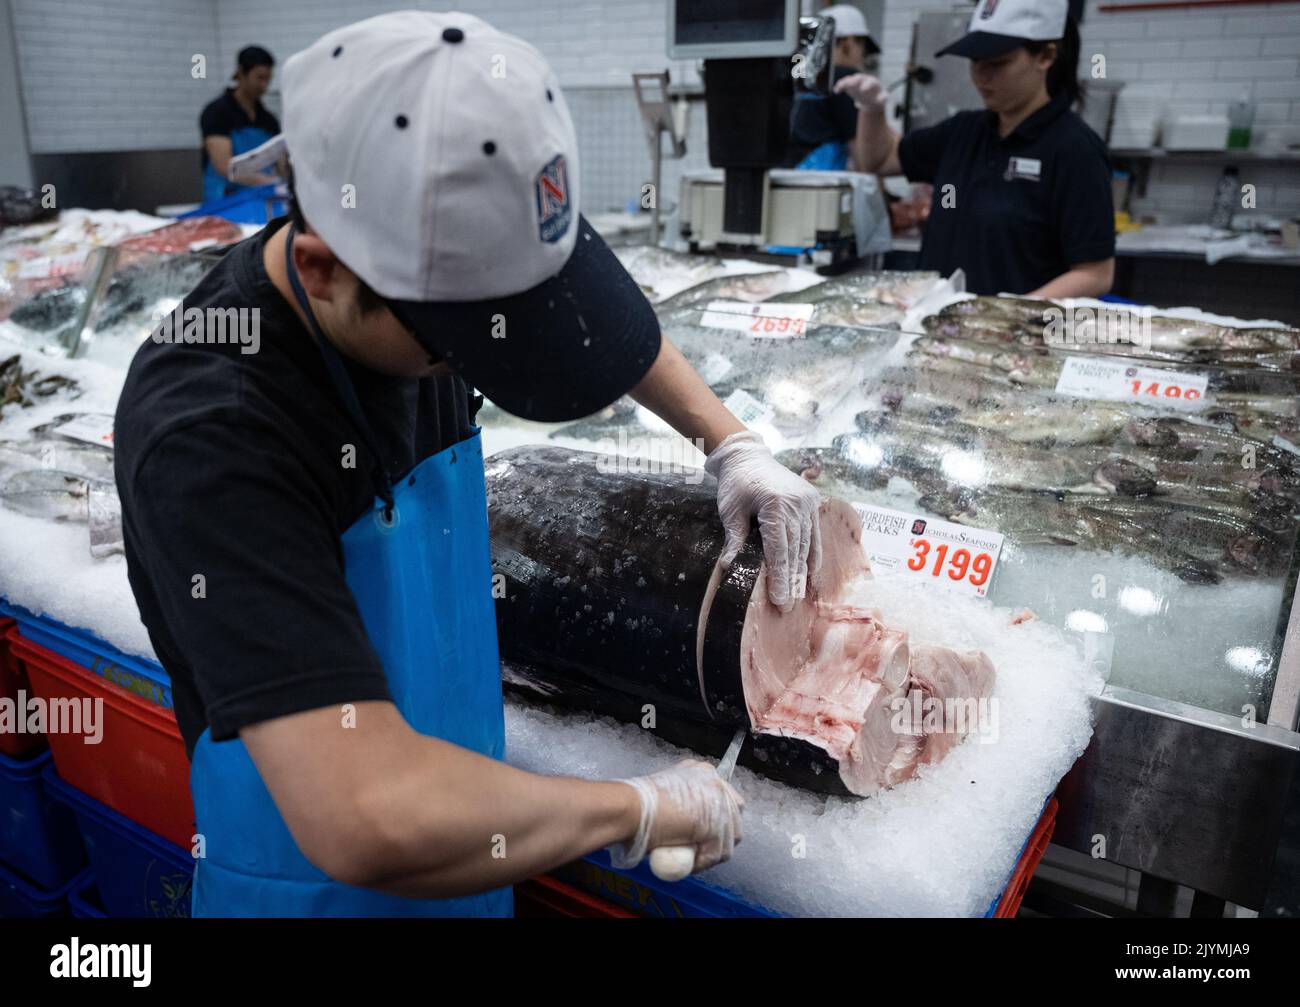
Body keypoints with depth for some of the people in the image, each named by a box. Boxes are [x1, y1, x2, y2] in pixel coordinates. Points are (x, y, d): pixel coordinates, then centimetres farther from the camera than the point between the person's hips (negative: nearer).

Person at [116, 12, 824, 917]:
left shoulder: (435, 277, -13)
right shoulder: (210, 437, -33)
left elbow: (605, 313, 9)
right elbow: (370, 818, -42)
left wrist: (735, 446, -2)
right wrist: (643, 809, -28)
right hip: (320, 883, -6)